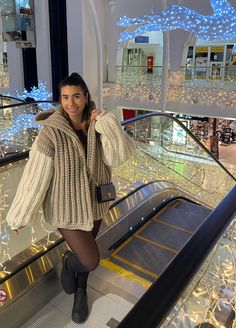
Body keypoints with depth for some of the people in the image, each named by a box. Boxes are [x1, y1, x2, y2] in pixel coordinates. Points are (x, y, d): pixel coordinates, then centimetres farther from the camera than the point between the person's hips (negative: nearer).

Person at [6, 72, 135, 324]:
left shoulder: (96, 126, -10)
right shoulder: (51, 133, -24)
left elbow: (118, 156, -22)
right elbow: (35, 176, -19)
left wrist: (104, 122, -28)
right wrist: (19, 215, -9)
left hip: (93, 200, 5)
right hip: (66, 205, -4)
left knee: (85, 250, 23)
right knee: (91, 261, 0)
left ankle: (80, 292, 51)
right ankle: (68, 262, 37)